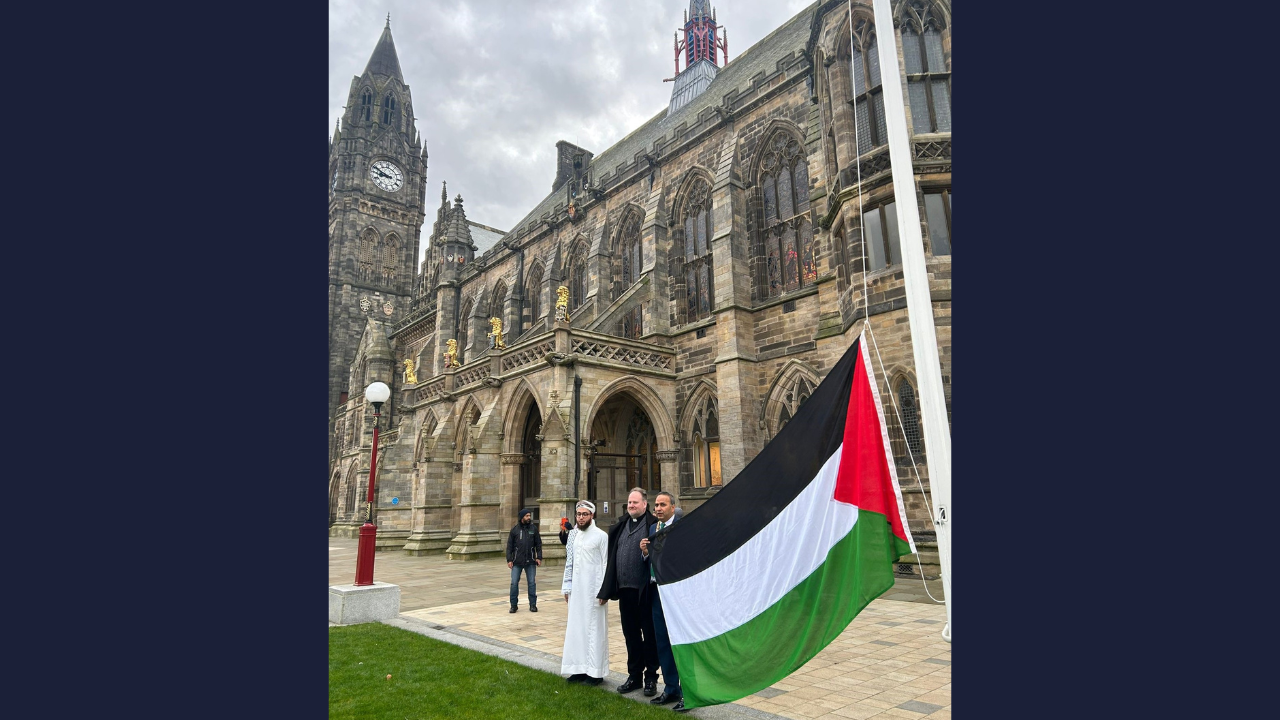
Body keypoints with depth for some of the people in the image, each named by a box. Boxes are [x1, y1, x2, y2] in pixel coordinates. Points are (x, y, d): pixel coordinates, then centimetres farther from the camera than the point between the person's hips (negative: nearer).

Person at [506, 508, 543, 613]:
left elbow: (538, 544, 6)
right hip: (517, 562, 0)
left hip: (530, 562, 0)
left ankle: (533, 605, 14)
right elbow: (509, 546, 5)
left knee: (532, 583, 4)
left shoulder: (533, 528, 4)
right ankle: (514, 605, 13)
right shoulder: (515, 530, 3)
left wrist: (539, 557, -2)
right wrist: (509, 560, -3)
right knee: (514, 583, 0)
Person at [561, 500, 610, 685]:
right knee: (576, 627, 10)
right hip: (576, 589, 6)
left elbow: (606, 564, -8)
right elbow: (569, 563, 14)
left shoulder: (601, 536, -7)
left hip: (594, 589, -6)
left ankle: (596, 672, 11)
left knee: (595, 628, 1)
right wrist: (566, 588, 12)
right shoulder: (574, 535, 9)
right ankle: (580, 668, 21)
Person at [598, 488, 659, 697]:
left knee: (649, 634, 8)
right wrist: (609, 589, 9)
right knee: (631, 634, 17)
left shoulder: (653, 525, -7)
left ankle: (651, 677, 22)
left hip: (645, 590, -6)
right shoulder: (621, 526, 11)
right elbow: (613, 557, 11)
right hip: (625, 590, 6)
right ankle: (634, 675, 31)